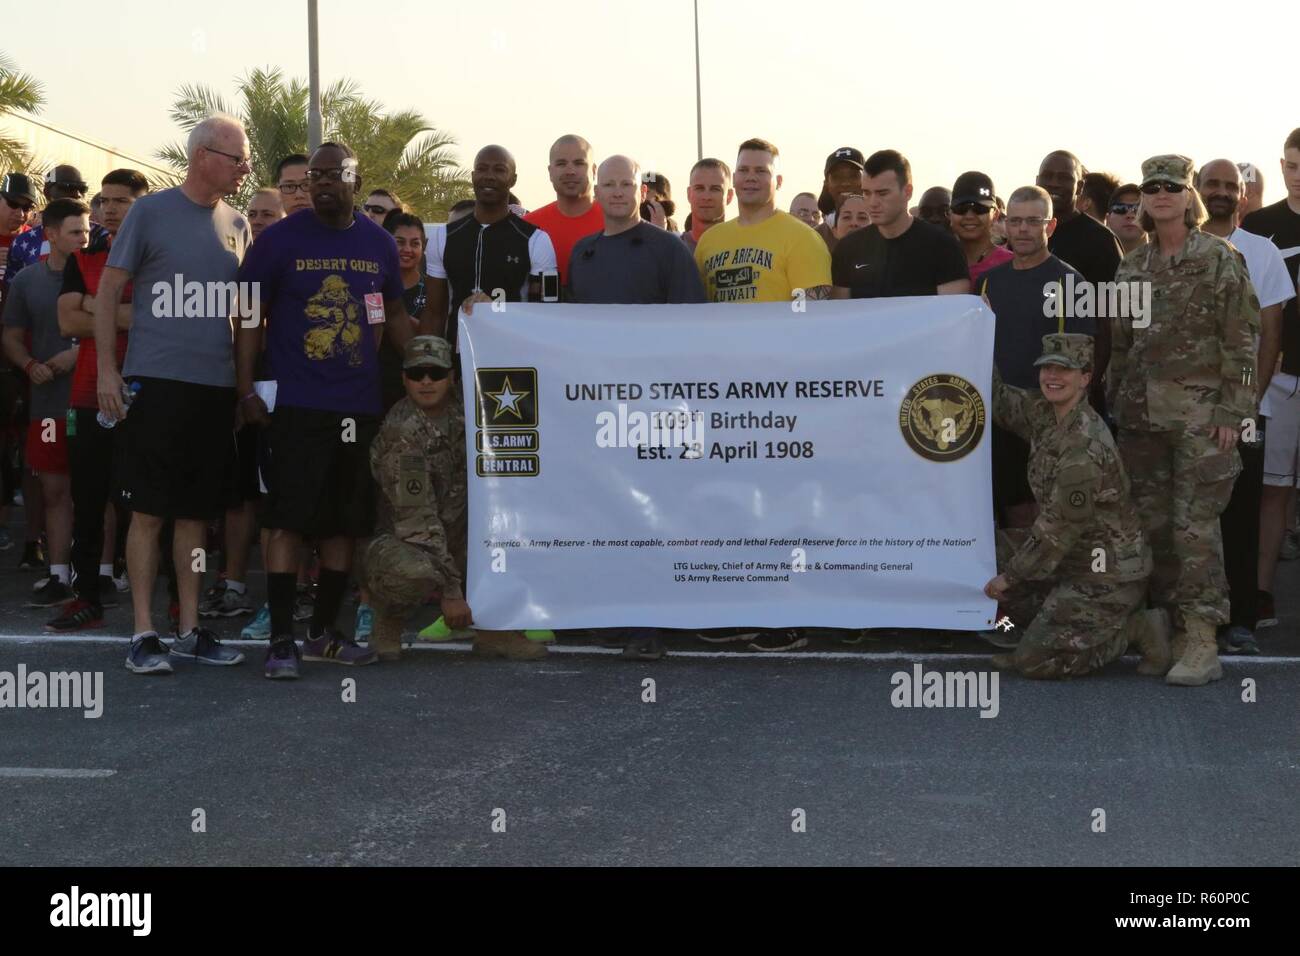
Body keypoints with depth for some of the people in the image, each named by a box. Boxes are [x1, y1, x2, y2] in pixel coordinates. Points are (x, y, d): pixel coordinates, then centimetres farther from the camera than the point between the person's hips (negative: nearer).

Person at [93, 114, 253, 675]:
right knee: (149, 512, -1)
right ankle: (143, 634, 5)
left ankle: (190, 629, 18)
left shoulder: (237, 226, 12)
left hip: (217, 387, 5)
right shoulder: (151, 212, -3)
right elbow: (109, 292, -1)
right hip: (156, 381, -5)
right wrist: (107, 370, -6)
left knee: (197, 512, 10)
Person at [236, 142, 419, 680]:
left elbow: (394, 314, 20)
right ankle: (281, 640, -3)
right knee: (289, 521, -7)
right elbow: (251, 316, 0)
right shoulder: (280, 240, -1)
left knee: (345, 524, 9)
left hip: (360, 406, 4)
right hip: (296, 406, -4)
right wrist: (247, 389, -8)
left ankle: (324, 634, 20)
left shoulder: (379, 244, 10)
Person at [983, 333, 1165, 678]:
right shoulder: (1042, 411, 0)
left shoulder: (1086, 444, -26)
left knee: (1033, 661, -10)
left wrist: (1010, 576, -12)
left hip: (1109, 574, -9)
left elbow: (1060, 526, -22)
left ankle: (1139, 628, 1)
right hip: (1077, 557, 9)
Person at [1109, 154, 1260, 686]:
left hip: (1200, 416, -5)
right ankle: (1168, 629, 15)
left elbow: (1242, 341, -6)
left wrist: (1232, 411, -12)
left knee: (1194, 527, -9)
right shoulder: (1132, 267, 13)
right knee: (1152, 524, 6)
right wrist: (1116, 404, 14)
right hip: (1143, 416, 6)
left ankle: (1202, 643, -6)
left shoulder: (1220, 259, -2)